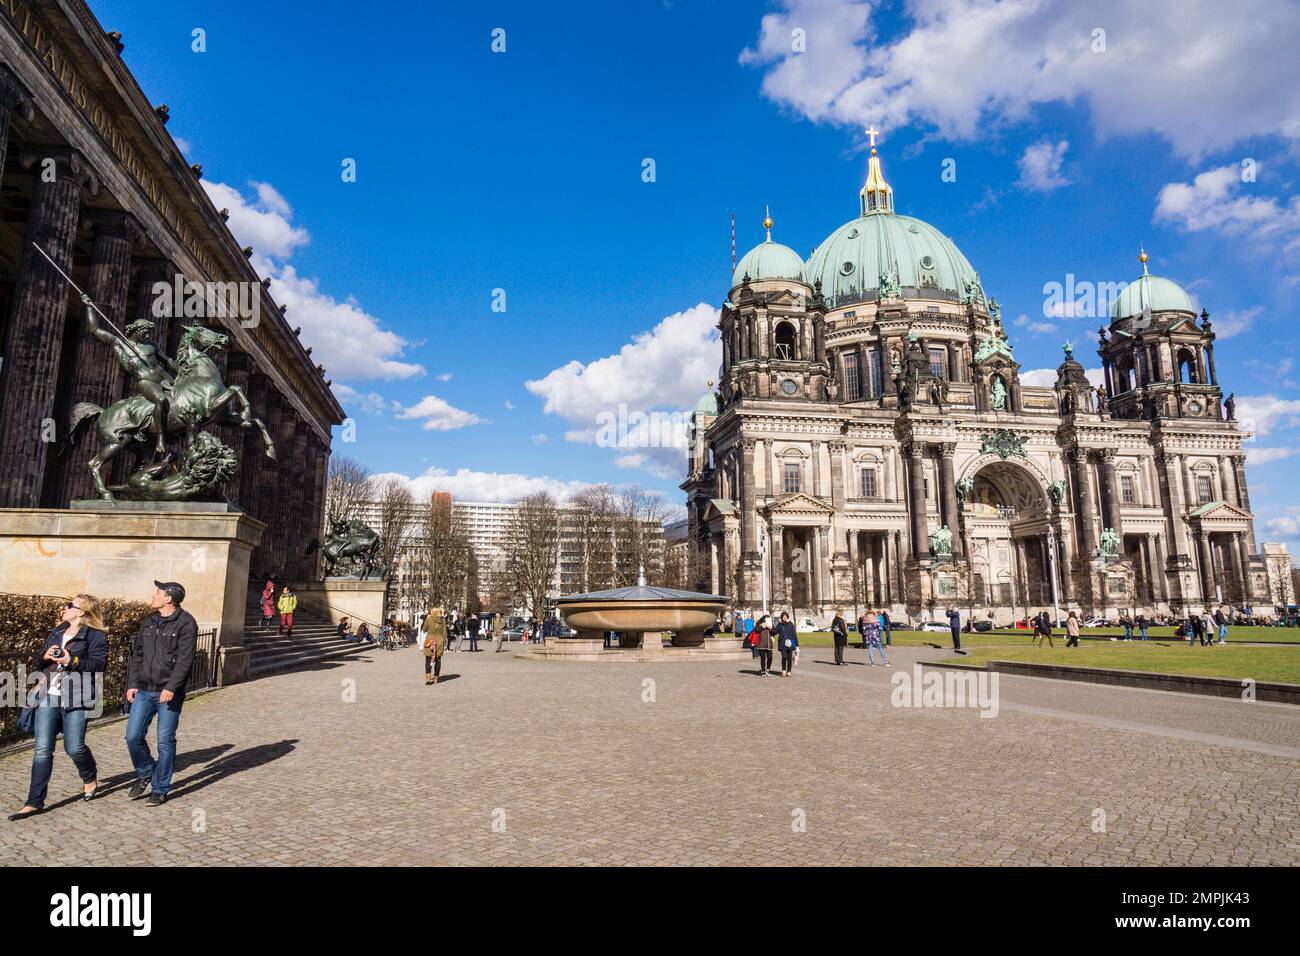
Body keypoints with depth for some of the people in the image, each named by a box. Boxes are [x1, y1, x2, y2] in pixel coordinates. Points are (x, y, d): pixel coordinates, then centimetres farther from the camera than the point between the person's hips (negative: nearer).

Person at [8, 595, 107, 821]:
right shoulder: (56, 633, 18)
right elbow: (38, 662, 20)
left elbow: (99, 664, -13)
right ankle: (35, 802, 5)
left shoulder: (95, 636, -4)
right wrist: (45, 656, -2)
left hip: (75, 700, -6)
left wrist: (71, 661, -21)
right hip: (48, 697, 6)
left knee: (74, 747, -2)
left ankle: (90, 779, 29)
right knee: (42, 749, 0)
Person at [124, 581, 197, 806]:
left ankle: (160, 789, 14)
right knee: (133, 736, 4)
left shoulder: (186, 623, -10)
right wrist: (132, 684, 7)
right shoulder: (149, 622, 11)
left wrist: (171, 687, -23)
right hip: (144, 690, 6)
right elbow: (138, 654, 15)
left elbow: (185, 659, -16)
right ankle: (145, 773, 29)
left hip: (169, 693, -6)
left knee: (165, 741, 1)